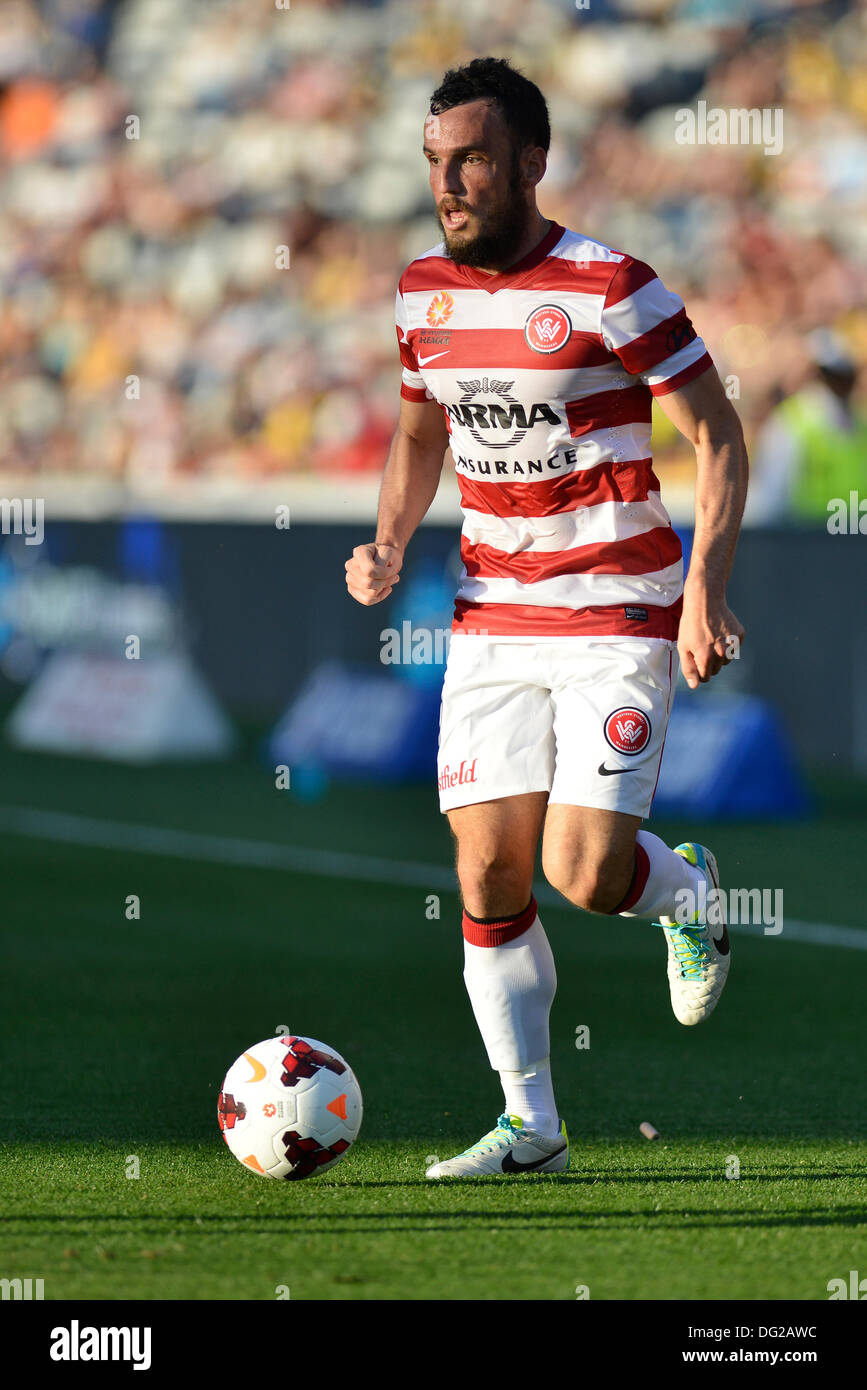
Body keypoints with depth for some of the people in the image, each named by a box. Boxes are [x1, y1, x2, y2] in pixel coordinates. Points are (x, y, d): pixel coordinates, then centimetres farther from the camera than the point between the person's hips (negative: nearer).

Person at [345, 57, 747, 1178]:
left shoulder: (610, 289, -13)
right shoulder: (422, 291, 5)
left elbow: (717, 434, -7)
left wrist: (704, 588, -17)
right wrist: (387, 547, 3)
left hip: (617, 622, -5)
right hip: (490, 621, 5)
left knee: (584, 873, -14)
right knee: (487, 877, 0)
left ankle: (690, 891, 22)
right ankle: (530, 1127, 10)